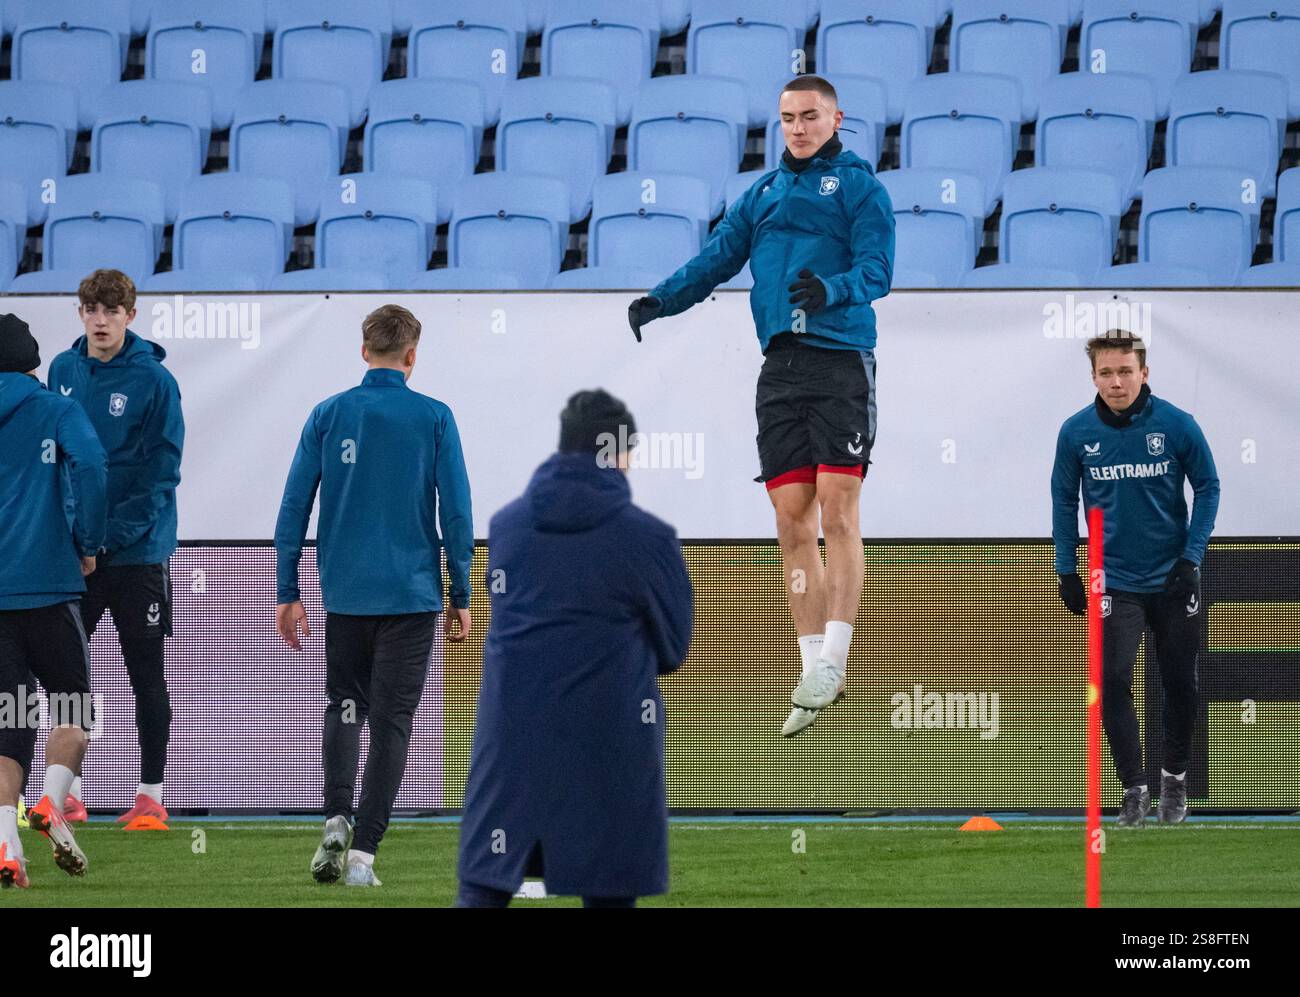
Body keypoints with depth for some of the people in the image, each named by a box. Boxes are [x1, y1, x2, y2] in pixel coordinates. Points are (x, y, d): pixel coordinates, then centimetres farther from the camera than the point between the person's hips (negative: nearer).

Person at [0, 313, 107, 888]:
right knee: (72, 706, 12)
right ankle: (52, 802, -13)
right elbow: (90, 464, -16)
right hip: (46, 584, -3)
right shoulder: (56, 411, 2)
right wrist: (88, 544, -5)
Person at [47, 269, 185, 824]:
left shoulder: (154, 380, -10)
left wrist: (113, 535, -19)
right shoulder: (63, 371, 5)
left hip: (138, 551, -4)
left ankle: (151, 793, 10)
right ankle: (68, 792, 12)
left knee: (145, 673, 3)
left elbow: (161, 473, -12)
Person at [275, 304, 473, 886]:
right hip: (411, 595, -2)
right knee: (391, 720, 2)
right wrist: (461, 598, 5)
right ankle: (362, 852, -4)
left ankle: (337, 816, -3)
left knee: (344, 705, 19)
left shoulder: (328, 415, 2)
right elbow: (456, 511, -4)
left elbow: (294, 506, 2)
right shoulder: (434, 418, -3)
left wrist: (288, 593, 8)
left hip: (344, 593, 2)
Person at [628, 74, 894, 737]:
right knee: (792, 519, 2)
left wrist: (831, 289, -27)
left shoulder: (859, 185, 3)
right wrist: (661, 299, 0)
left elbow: (877, 270, -8)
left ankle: (832, 663, -10)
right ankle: (815, 668, 6)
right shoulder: (764, 192, 19)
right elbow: (717, 258, 15)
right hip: (781, 367, 5)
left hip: (841, 359, -5)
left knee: (837, 513, -11)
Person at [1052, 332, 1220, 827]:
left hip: (1174, 580, 0)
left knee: (1180, 684, 9)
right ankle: (1134, 790, -7)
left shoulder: (1176, 425, -10)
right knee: (1113, 680, -13)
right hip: (1116, 580, 0)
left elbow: (1207, 487, 0)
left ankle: (1175, 777, 31)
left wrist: (1191, 556, -6)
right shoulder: (1077, 433, -7)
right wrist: (1066, 571, 3)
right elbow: (1064, 501, 5)